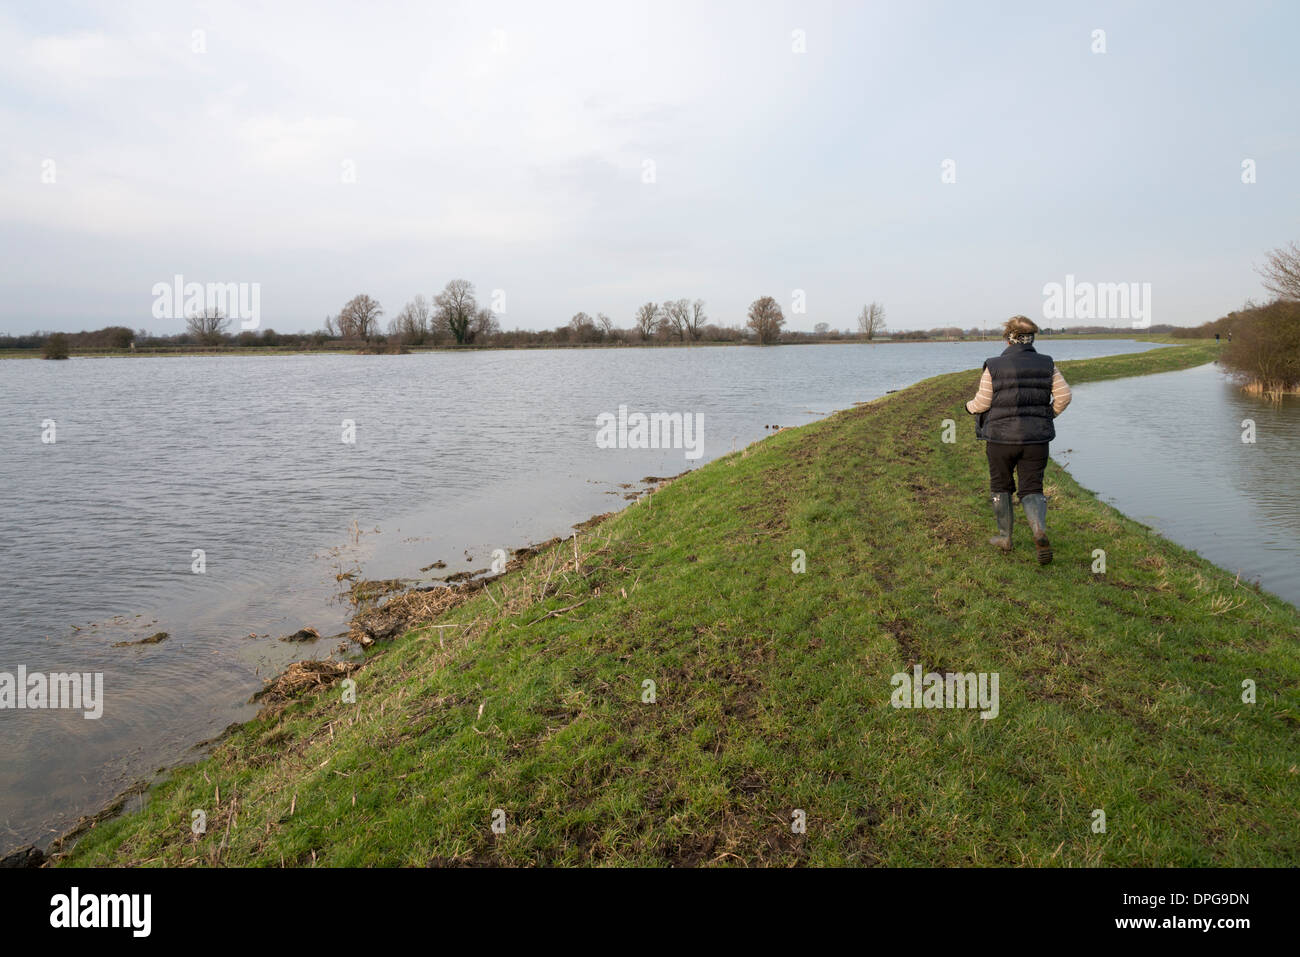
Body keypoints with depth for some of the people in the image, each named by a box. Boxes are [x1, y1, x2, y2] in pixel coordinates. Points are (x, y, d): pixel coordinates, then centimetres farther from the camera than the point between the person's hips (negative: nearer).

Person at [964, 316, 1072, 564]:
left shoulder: (994, 366, -7)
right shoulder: (1047, 365, 2)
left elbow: (982, 403, -5)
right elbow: (1064, 395, -2)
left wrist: (970, 407, 16)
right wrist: (1047, 415, 15)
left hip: (1001, 436, -2)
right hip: (1036, 438, 2)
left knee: (1001, 487, 16)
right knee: (1032, 489, 9)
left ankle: (1005, 537, 26)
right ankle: (1040, 532, -16)